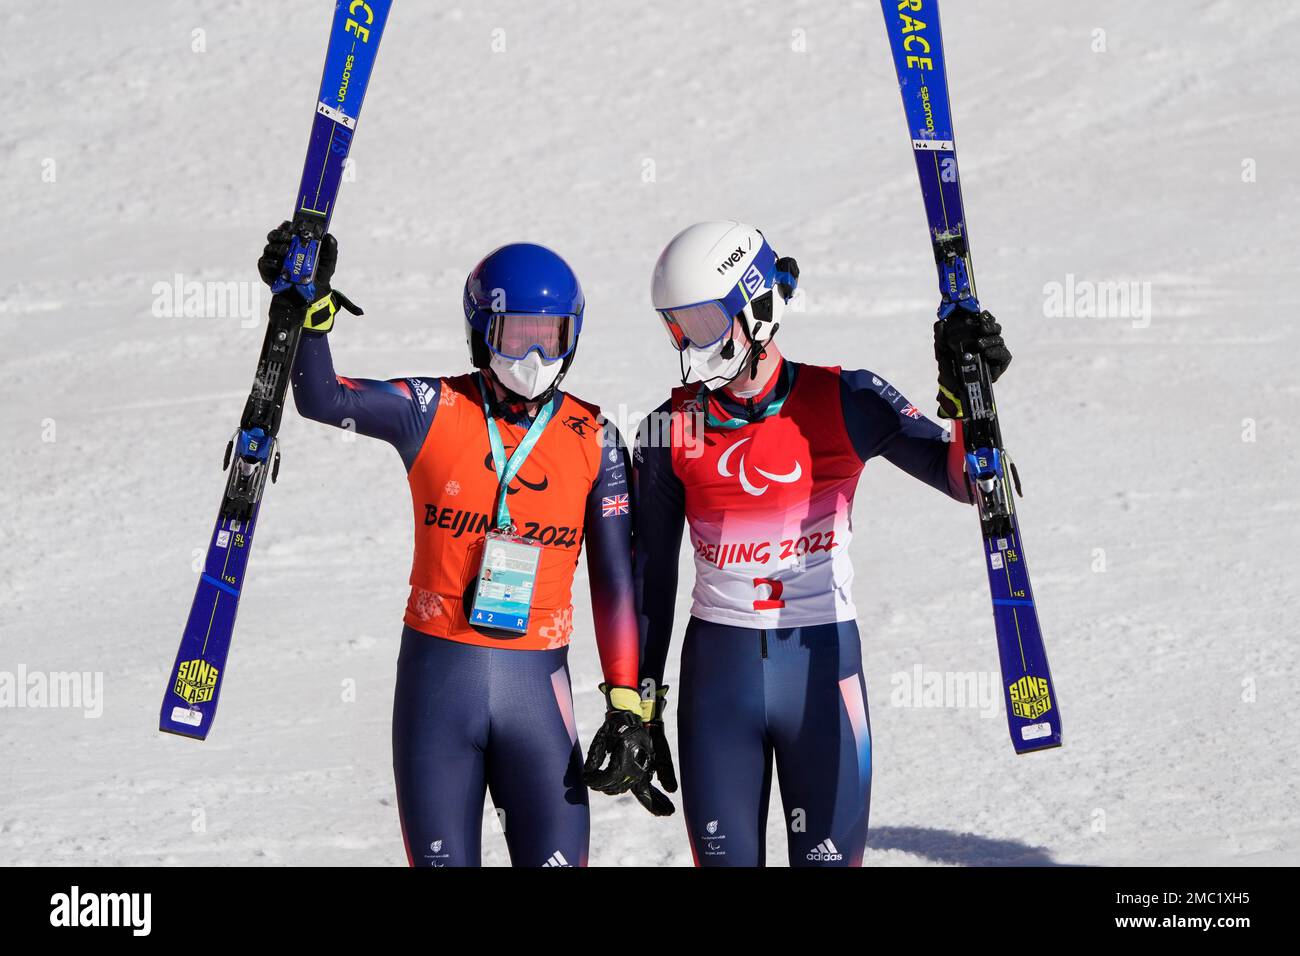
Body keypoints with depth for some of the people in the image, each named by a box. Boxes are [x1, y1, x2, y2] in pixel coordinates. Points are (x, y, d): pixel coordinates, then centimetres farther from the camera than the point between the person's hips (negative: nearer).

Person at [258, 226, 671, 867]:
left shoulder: (591, 439, 3)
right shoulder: (435, 411, 1)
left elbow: (614, 581, 5)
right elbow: (322, 398, -14)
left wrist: (627, 708, 0)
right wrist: (309, 305, -31)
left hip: (536, 684, 0)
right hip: (436, 677, 0)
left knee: (556, 857, -5)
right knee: (442, 860, 4)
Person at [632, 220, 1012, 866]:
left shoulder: (843, 403, -5)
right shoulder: (672, 429, 1)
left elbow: (962, 480, -7)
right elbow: (651, 575, 8)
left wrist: (966, 397, -25)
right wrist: (640, 705, 8)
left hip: (822, 667, -2)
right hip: (716, 669, 2)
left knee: (828, 856, -2)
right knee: (724, 855, 6)